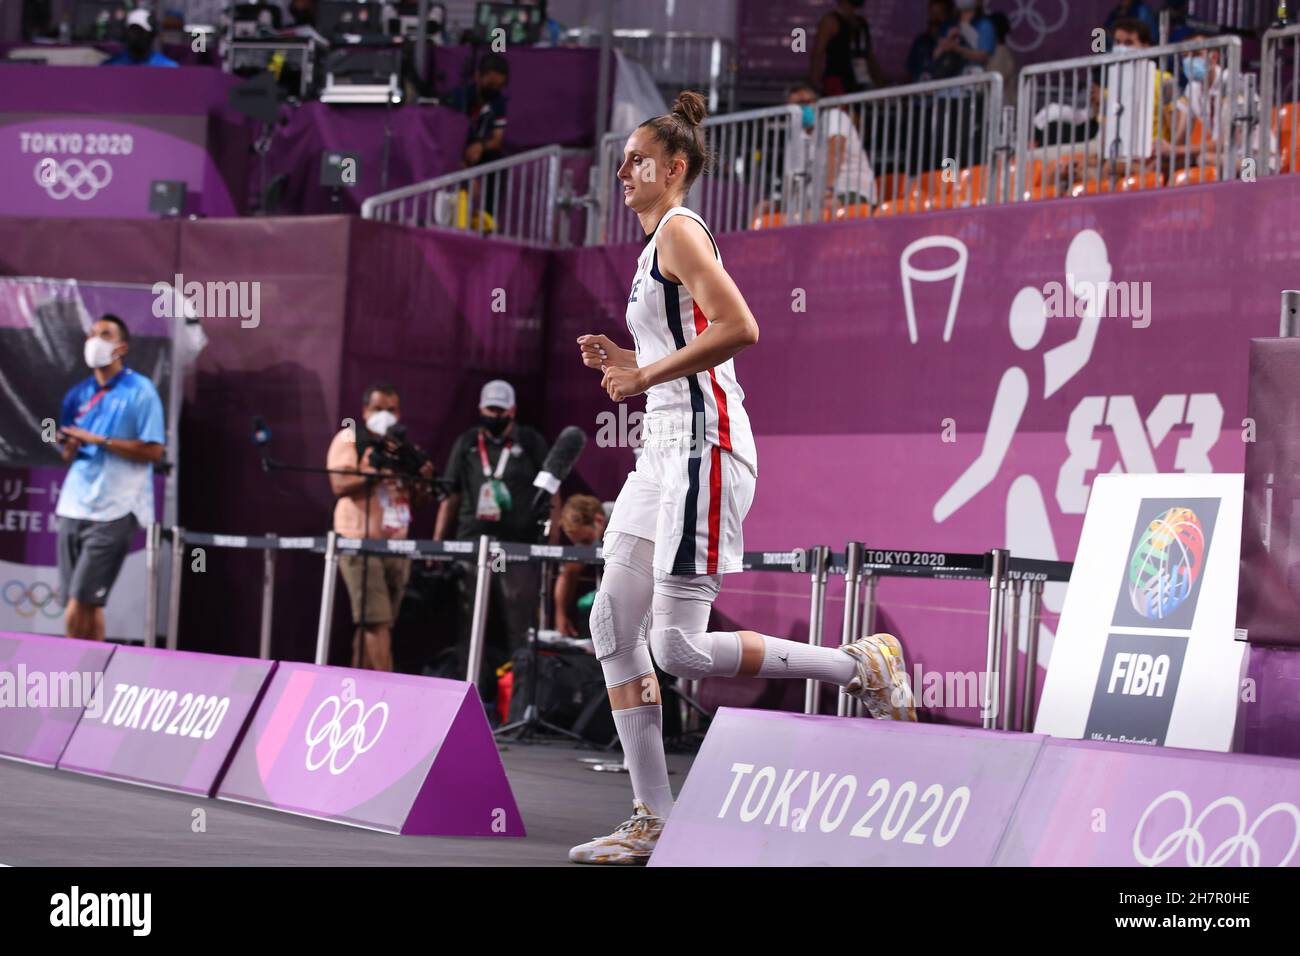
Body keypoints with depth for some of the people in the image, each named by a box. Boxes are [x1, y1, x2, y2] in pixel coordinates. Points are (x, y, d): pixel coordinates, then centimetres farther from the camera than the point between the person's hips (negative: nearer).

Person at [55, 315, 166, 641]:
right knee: (87, 605, 4)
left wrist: (100, 440, -13)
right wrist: (71, 448, -5)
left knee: (81, 601, -10)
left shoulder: (140, 391, -3)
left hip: (113, 510, -5)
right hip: (75, 506, 6)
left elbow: (154, 450, -10)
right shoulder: (77, 394, 13)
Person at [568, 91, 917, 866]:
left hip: (702, 447, -10)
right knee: (614, 629, 4)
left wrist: (648, 375, -16)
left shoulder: (679, 229, -7)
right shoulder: (660, 242, 22)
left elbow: (739, 328, -22)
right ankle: (653, 821, 7)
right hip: (667, 450, 10)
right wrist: (629, 364, 15)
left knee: (679, 647, -12)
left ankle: (863, 665, 0)